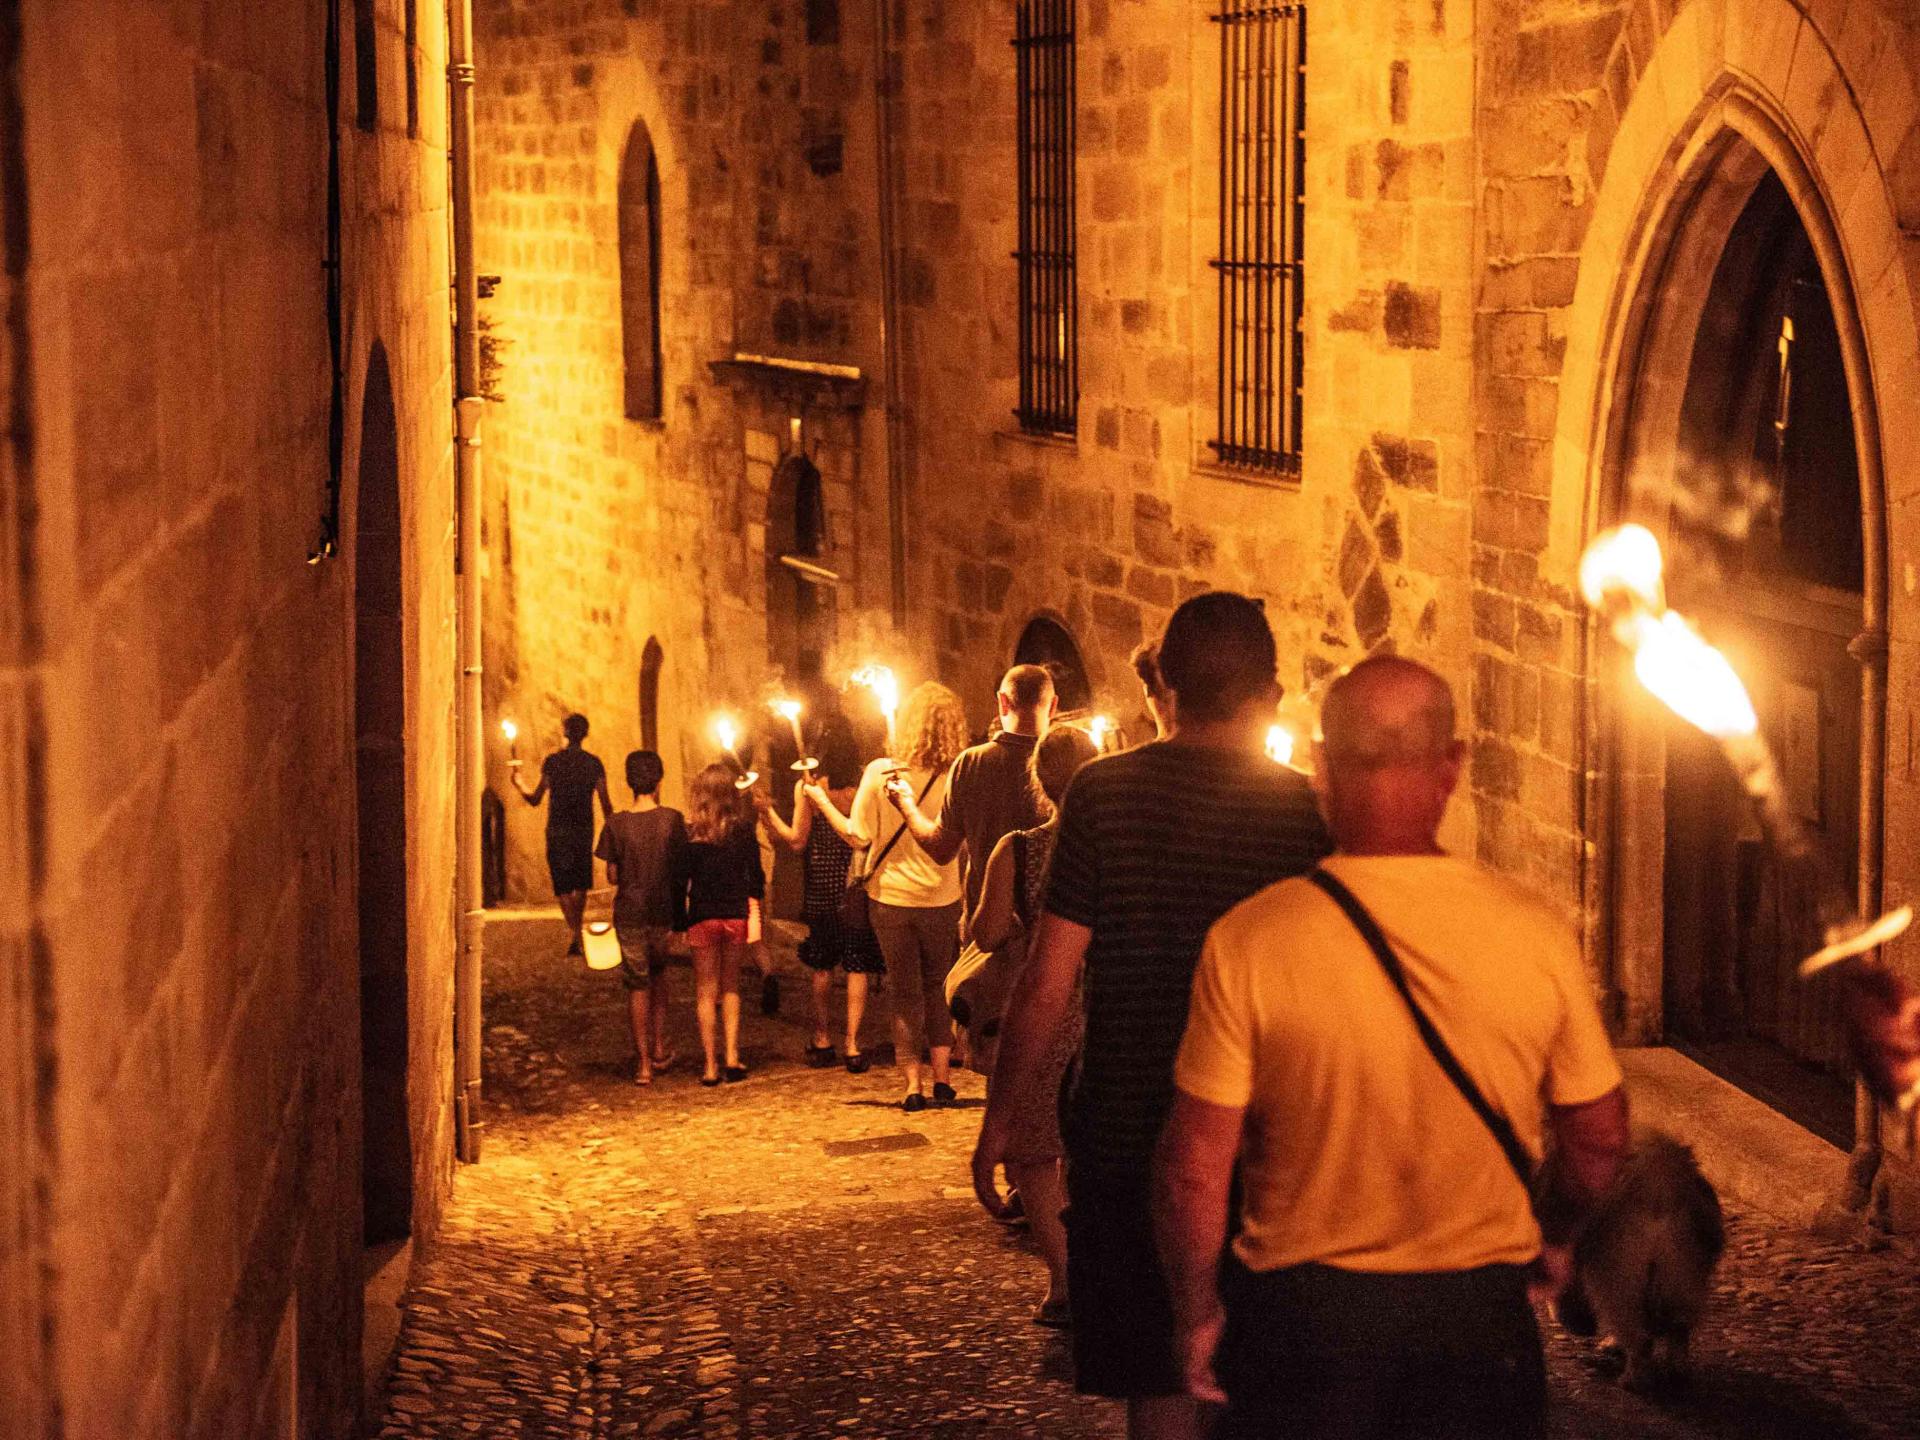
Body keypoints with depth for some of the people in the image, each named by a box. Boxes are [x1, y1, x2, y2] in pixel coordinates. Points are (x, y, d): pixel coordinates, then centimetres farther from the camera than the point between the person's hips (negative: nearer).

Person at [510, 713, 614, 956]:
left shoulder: (552, 761, -5)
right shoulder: (594, 763, 0)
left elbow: (535, 799, -2)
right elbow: (606, 803, -1)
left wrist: (517, 781, 12)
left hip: (558, 831, -2)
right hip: (584, 830, 2)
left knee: (563, 886, 0)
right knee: (581, 885, 18)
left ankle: (575, 936, -13)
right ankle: (578, 931, 23)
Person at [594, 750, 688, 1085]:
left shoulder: (617, 824, -8)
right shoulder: (672, 819, -7)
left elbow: (612, 876, -4)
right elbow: (681, 872, -4)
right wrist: (680, 919, 4)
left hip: (630, 913, -1)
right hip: (663, 912, 1)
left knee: (638, 985, 5)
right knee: (658, 974, 24)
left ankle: (643, 1063, 3)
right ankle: (659, 1048, 21)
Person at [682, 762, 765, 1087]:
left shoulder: (690, 833, -7)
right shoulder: (743, 830, -3)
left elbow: (681, 878, -4)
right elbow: (756, 877, 1)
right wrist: (754, 905, 13)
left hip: (703, 917, -2)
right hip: (737, 915, 2)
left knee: (706, 992, 6)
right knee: (730, 987, 17)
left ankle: (711, 1066, 3)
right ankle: (731, 1057, 8)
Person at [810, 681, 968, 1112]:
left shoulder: (880, 772, -12)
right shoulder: (956, 779, -10)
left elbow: (858, 837, -8)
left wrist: (822, 801, 3)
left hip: (891, 898, -1)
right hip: (941, 899, 1)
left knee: (906, 993, 9)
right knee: (938, 989, 18)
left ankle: (913, 1087, 6)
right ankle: (942, 1079, 18)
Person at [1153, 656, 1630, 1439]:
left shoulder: (1248, 941, -14)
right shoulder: (1535, 933, -9)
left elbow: (1195, 1169, -11)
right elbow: (1601, 1139, 2)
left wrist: (1198, 1314, 5)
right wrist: (1557, 1227, 23)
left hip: (1302, 1311, -1)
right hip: (1479, 1312, 1)